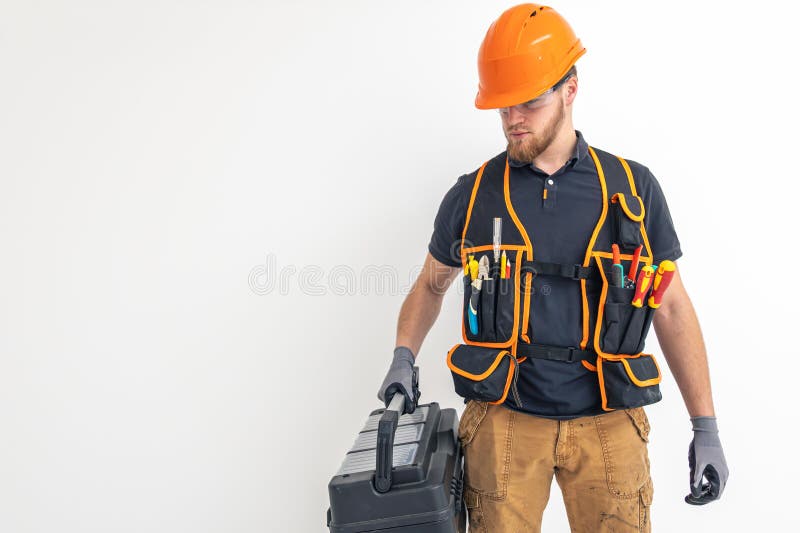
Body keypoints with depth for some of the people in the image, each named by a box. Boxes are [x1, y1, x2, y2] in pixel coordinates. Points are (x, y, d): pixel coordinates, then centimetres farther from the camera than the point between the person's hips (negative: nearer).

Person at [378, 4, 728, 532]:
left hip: (607, 423, 0)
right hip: (505, 420, 0)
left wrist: (706, 428, 3)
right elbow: (431, 285, 17)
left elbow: (672, 308, 5)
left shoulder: (633, 189, 1)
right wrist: (403, 359, 0)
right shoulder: (472, 195, 2)